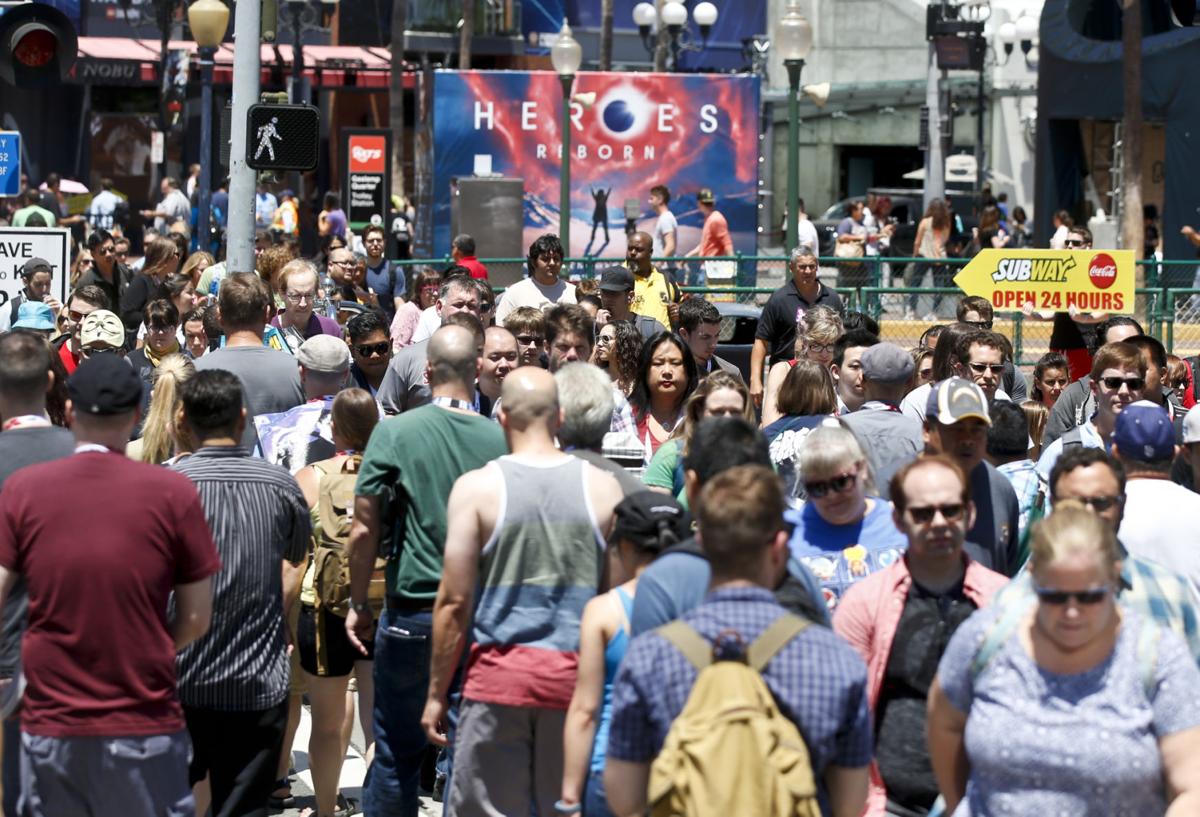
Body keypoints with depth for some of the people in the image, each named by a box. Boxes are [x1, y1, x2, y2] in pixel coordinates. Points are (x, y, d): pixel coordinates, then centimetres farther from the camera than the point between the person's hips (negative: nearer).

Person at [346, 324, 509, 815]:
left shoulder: (394, 433, -8)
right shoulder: (501, 441, -4)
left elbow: (365, 530, -7)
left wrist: (358, 604, 6)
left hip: (414, 610, -1)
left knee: (397, 751, 10)